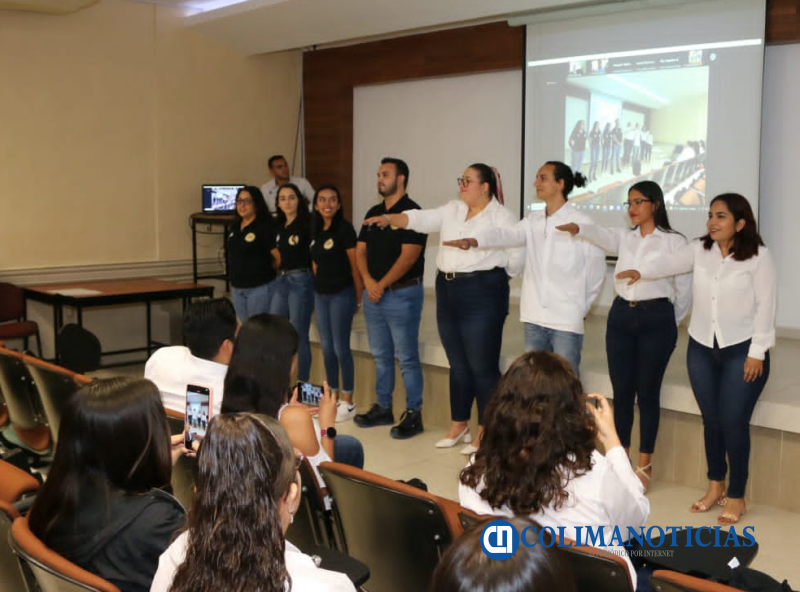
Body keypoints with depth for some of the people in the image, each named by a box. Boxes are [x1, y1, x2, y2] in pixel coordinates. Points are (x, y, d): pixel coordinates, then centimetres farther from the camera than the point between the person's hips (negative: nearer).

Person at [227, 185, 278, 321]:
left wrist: (265, 271, -1)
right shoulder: (235, 227, 10)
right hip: (237, 289, 7)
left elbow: (280, 257, -17)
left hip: (259, 288, -7)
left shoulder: (265, 227, -13)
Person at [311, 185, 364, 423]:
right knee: (326, 348, 11)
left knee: (341, 348, -3)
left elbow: (355, 266, -10)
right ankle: (333, 397, 22)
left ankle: (347, 402, 7)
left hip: (341, 294, -7)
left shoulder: (344, 229, -10)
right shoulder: (315, 231, 9)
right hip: (320, 294, 7)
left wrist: (359, 298, -10)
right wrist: (318, 283, 10)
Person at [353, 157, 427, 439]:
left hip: (402, 293, -8)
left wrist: (382, 285, -14)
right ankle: (383, 408, 25)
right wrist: (368, 281, -6)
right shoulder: (373, 213, 14)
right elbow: (360, 250, 11)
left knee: (407, 357, -3)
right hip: (373, 293, 8)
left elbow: (408, 256, -17)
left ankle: (413, 414, 5)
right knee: (380, 355, 14)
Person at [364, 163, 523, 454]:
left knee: (482, 366, -3)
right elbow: (421, 219, 2)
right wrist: (390, 218, -13)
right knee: (458, 364, 14)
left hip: (482, 294, -6)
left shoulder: (501, 216, -6)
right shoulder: (452, 209, 12)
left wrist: (493, 276, 1)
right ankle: (458, 426, 24)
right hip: (447, 291, 7)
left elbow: (517, 255, -7)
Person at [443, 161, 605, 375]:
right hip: (534, 319, 5)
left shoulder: (581, 223, -6)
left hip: (567, 321, -5)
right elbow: (507, 234, -11)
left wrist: (581, 306, 4)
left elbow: (596, 267, -1)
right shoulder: (532, 221, 7)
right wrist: (473, 240, -29)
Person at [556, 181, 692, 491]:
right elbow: (601, 234, -14)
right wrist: (578, 228, -35)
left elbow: (685, 289, 1)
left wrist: (670, 322, 7)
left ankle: (644, 464, 15)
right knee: (621, 391, 8)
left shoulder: (674, 241, -3)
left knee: (647, 392, 3)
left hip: (656, 319, -4)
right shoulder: (624, 237, 9)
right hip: (620, 316, 4)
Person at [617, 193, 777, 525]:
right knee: (711, 420, 13)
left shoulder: (759, 257, -9)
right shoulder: (699, 250, 2)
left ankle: (736, 495, 14)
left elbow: (765, 306, -10)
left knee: (733, 422, -3)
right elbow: (670, 264, -13)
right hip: (701, 348, 4)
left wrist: (757, 352, -13)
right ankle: (715, 485, 31)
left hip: (742, 350, -4)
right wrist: (640, 271, -34)